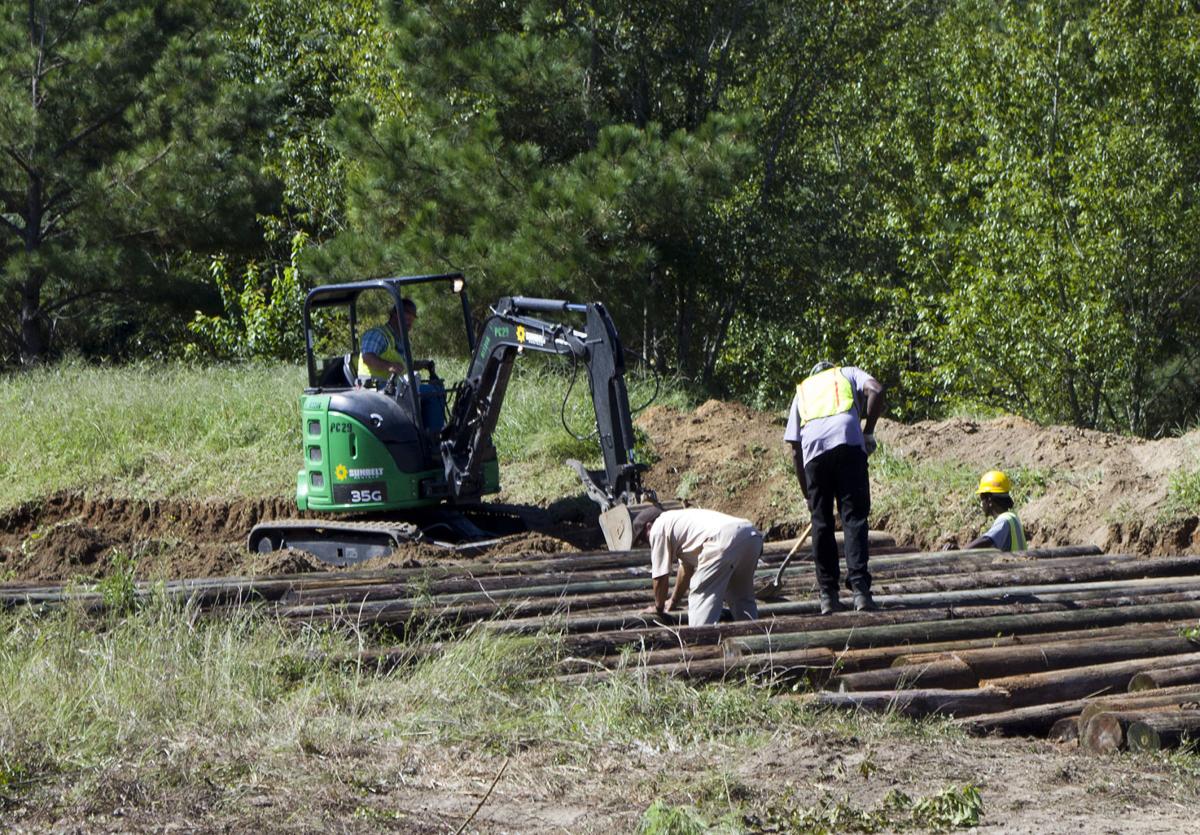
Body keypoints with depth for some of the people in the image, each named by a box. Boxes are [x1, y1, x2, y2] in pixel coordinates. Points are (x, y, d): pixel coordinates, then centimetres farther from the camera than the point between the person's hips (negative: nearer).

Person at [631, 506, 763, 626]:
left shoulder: (658, 529, 12)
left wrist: (658, 607, 29)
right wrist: (674, 601, 56)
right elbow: (686, 567, 46)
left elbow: (661, 577, 14)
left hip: (725, 540, -9)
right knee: (740, 597, 22)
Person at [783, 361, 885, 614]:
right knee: (854, 517, -2)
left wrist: (808, 495, 29)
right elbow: (875, 390, 5)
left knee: (821, 522, 9)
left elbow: (795, 449, 25)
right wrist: (868, 432, 12)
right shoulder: (848, 374, 30)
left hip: (813, 448, 2)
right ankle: (859, 589, -12)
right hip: (848, 441, -2)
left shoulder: (802, 391, 34)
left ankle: (828, 595, 7)